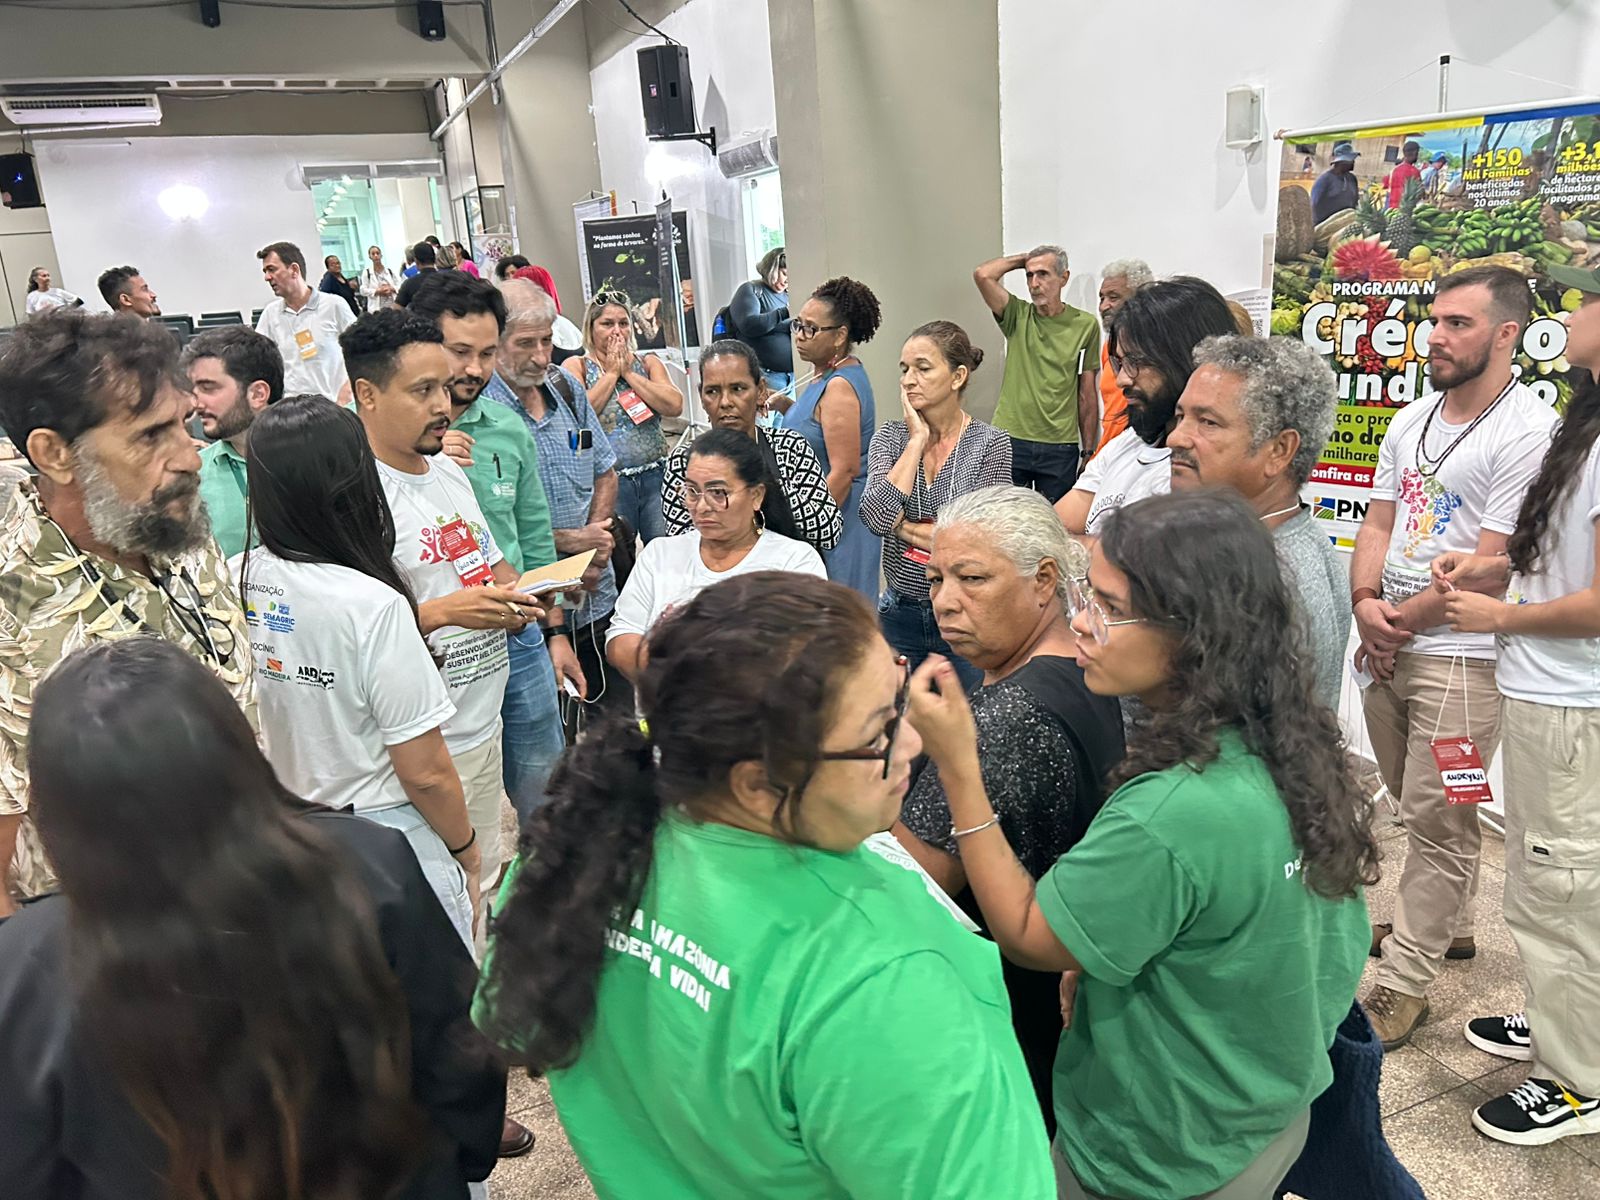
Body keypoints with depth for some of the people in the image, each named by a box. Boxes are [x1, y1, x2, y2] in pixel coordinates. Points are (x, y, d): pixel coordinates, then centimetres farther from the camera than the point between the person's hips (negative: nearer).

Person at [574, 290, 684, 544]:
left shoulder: (649, 363, 13)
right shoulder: (577, 367, 6)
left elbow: (675, 406, -4)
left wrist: (628, 372, -3)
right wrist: (611, 373, -4)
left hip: (655, 476, 2)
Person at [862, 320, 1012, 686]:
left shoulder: (990, 443, -8)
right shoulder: (890, 438, 0)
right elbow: (876, 517, -17)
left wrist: (902, 526, -10)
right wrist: (917, 439, -13)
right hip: (900, 615, 3)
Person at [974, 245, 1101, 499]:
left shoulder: (1085, 324, 4)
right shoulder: (1017, 315, 4)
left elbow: (1087, 395, 6)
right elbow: (983, 275, -12)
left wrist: (1089, 452, 4)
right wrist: (1024, 259, 2)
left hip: (1060, 447, 0)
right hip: (1010, 440, 0)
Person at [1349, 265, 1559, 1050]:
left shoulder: (1529, 433, -14)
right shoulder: (1411, 421, 10)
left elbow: (1489, 566, -17)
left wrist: (1399, 622, -10)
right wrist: (1365, 603, -7)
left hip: (1459, 654, -7)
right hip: (1385, 647, 8)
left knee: (1436, 819, 0)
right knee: (1418, 805, 20)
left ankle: (1404, 982, 10)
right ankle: (1448, 923, 40)